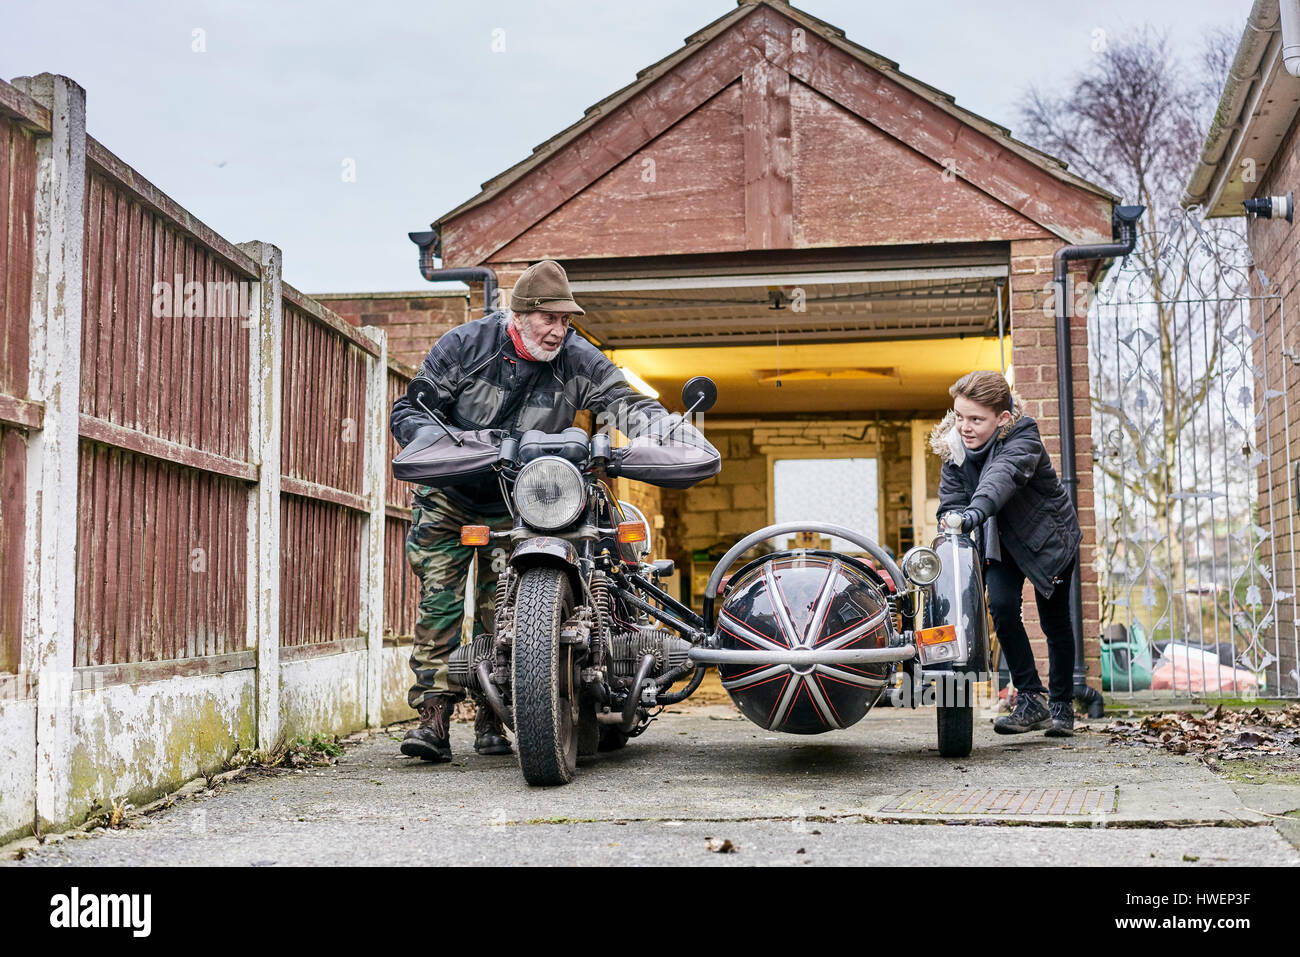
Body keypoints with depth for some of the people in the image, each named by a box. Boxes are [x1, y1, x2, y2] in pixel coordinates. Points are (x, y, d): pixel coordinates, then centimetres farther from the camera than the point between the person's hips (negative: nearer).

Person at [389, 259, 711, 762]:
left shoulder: (578, 362, -11)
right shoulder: (464, 345, -13)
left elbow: (627, 404, -17)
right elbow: (408, 408, -9)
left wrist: (673, 429, -38)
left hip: (518, 505, 1)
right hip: (449, 494, -1)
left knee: (501, 609, 0)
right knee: (440, 598, -9)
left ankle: (491, 717, 11)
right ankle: (434, 712, -10)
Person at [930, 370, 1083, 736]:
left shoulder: (1022, 436, -31)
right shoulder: (953, 446, -14)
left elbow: (1004, 475, -52)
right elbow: (951, 500, -17)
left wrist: (976, 511, -70)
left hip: (1048, 536, -3)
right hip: (1001, 541, 4)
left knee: (1055, 621, 5)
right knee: (1002, 606, -17)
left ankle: (1062, 704, 24)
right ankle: (1030, 700, -7)